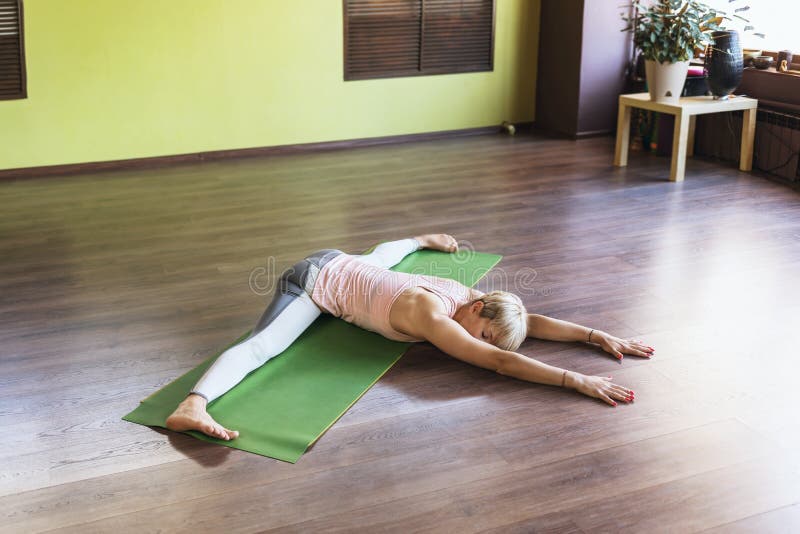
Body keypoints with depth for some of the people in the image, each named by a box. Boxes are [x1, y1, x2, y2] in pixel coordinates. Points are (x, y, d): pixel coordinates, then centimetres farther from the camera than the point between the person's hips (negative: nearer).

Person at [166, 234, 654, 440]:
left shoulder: (463, 294, -15)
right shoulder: (432, 314, -37)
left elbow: (531, 320, -6)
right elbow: (502, 363, -44)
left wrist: (597, 335, -13)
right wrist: (578, 381, -48)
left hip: (351, 266, 9)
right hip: (320, 280, -9)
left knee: (380, 256, 42)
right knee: (262, 346, -29)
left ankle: (422, 240, 76)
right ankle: (191, 407, -45)